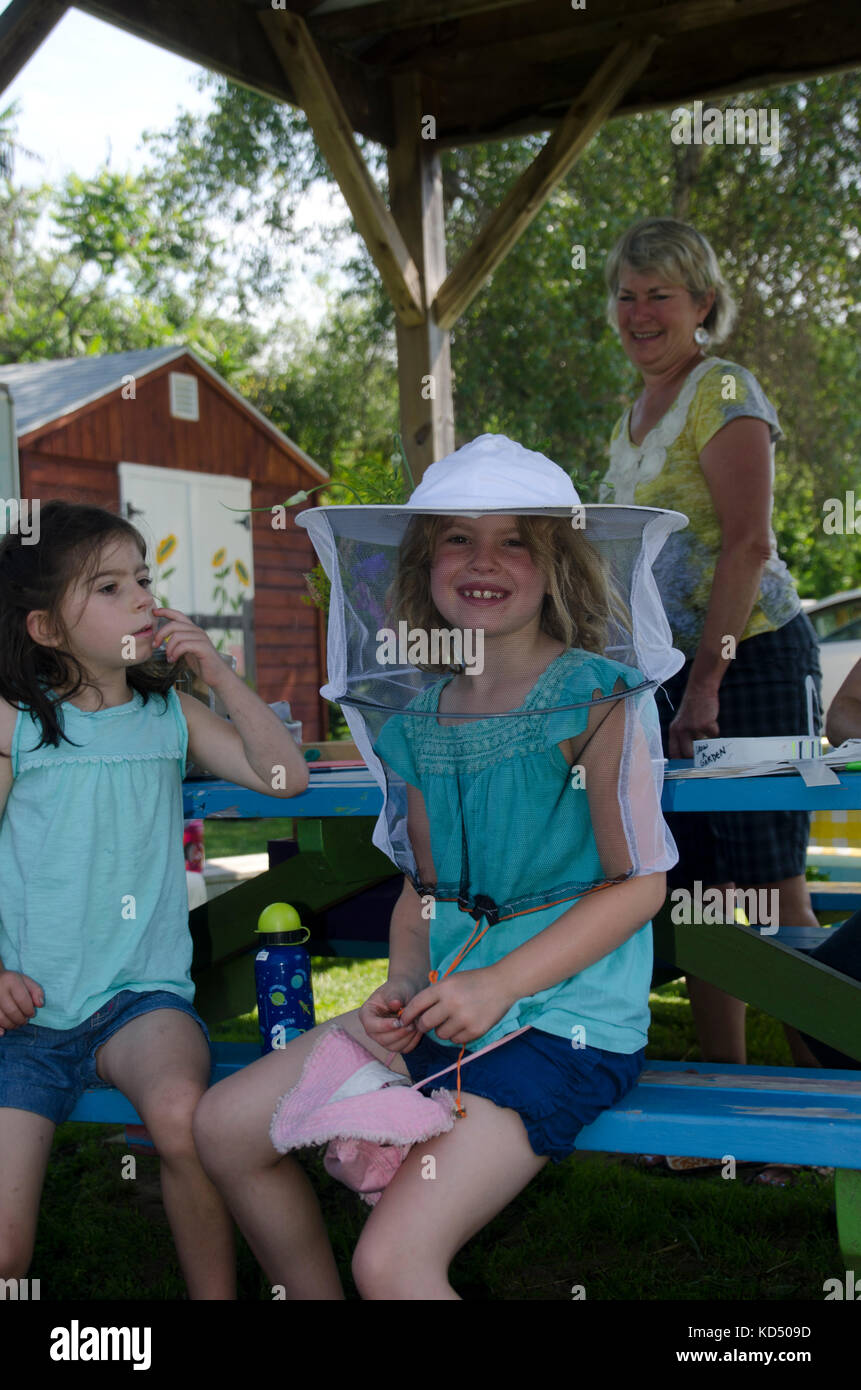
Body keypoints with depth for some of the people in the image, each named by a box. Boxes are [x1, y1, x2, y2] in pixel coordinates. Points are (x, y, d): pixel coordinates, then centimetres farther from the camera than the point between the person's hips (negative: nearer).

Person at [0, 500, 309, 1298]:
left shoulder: (171, 715, 10)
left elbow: (285, 777, 3)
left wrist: (216, 672, -3)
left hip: (143, 994, 1)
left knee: (180, 1115, -33)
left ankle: (214, 1295, -9)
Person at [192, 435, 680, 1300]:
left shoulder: (600, 700, -12)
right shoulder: (419, 718, 7)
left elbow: (639, 882, -12)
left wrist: (499, 984, -17)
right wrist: (405, 984, -4)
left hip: (567, 1015, -7)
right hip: (445, 1003, 7)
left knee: (393, 1262, -20)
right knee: (224, 1127, 4)